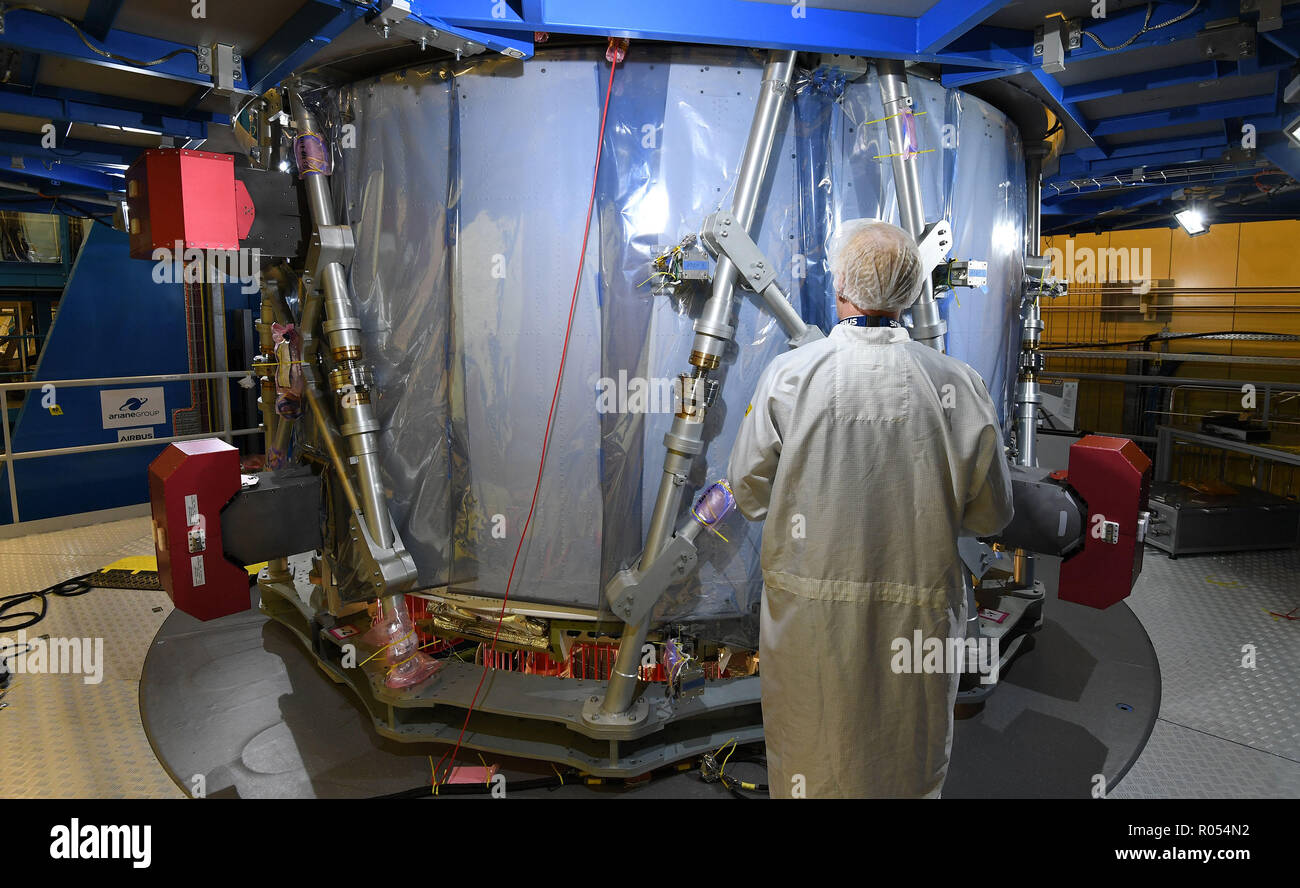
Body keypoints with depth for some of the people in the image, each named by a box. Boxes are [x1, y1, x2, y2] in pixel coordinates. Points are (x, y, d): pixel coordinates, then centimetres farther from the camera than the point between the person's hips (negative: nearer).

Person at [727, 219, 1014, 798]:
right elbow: (990, 514, -1)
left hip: (808, 615, 0)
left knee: (809, 764, 21)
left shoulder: (786, 375, -12)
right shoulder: (959, 385, -9)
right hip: (916, 618, 1)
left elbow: (748, 494, -3)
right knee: (911, 764, 23)